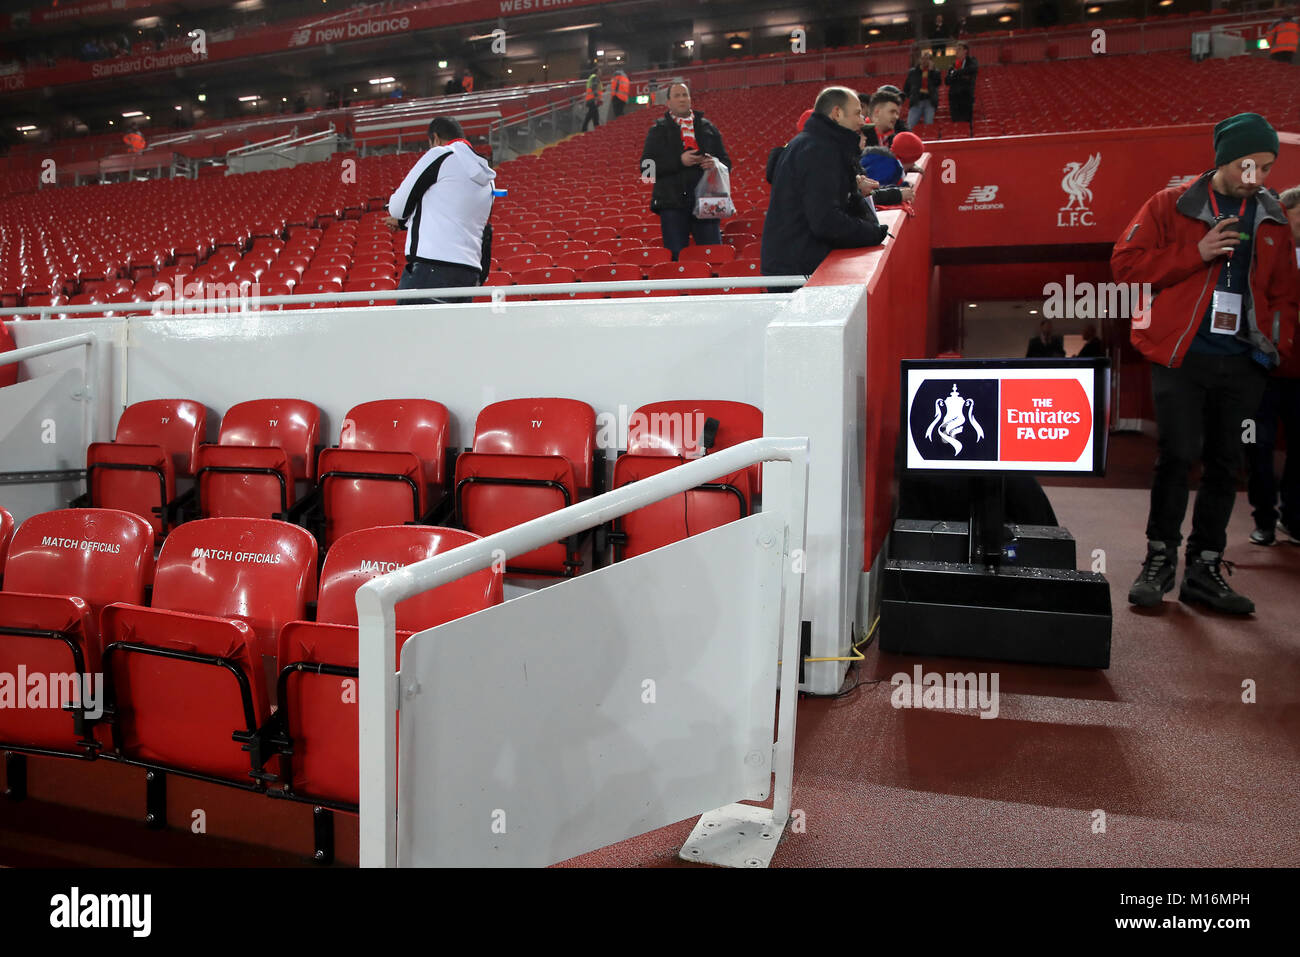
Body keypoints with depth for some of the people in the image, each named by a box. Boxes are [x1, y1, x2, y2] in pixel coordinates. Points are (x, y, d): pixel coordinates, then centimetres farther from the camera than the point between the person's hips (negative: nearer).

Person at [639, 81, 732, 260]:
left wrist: (715, 163, -6)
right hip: (673, 204, -2)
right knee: (676, 257, -3)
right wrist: (679, 161, -13)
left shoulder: (708, 128, 16)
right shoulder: (658, 130, 9)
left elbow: (726, 161, 19)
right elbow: (646, 167, -2)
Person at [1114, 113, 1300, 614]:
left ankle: (1204, 568, 14)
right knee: (1178, 454, -10)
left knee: (1224, 463, 5)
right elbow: (1125, 262, -6)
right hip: (1182, 354, -4)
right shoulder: (1171, 205, 3)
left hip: (1243, 362, 4)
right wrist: (1197, 254, -13)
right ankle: (1160, 560, 5)